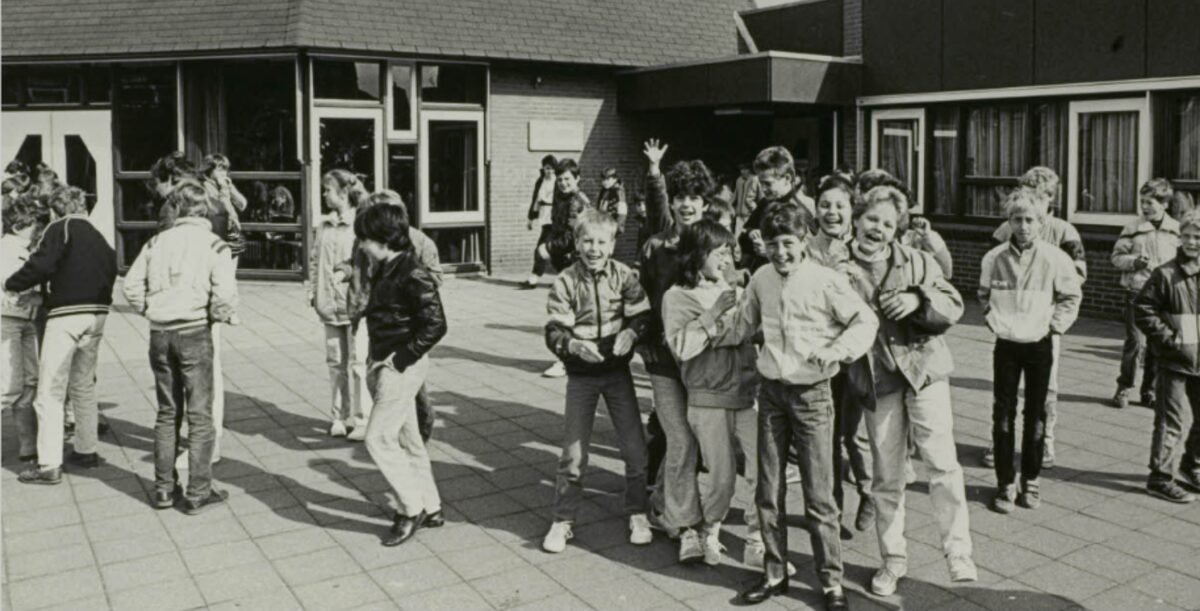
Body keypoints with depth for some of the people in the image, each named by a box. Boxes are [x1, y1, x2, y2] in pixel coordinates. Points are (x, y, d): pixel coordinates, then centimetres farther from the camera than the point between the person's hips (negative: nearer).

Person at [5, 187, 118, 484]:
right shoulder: (99, 237, 17)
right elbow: (110, 271, 13)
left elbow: (41, 265, -14)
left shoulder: (61, 229, -4)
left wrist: (11, 284, 0)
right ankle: (87, 450, 27)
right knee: (84, 385, 20)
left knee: (50, 392, -1)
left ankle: (50, 465, -2)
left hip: (67, 314, -7)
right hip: (97, 315, 7)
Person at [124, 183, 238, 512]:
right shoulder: (213, 244, -7)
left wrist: (149, 310, 14)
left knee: (167, 413, 16)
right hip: (194, 333, -4)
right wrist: (220, 316, 0)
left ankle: (164, 489, 22)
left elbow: (131, 284, 4)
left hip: (160, 333, 4)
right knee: (200, 416, 5)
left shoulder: (157, 242, 6)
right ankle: (198, 492, 9)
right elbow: (225, 293, -18)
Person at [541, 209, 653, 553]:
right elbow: (554, 331, -11)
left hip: (618, 370, 1)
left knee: (635, 447, 5)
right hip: (581, 374, -1)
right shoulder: (566, 281, -8)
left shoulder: (624, 276, -4)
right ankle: (563, 521, 17)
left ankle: (637, 514, 24)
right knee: (573, 452, 2)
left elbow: (642, 314, -6)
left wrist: (630, 332, -27)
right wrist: (574, 345, -31)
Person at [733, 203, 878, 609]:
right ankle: (775, 573, 26)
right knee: (769, 491, 11)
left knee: (818, 495, 1)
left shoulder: (826, 281, -12)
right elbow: (744, 325, 15)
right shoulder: (761, 279, 2)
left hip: (811, 393, -4)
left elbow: (866, 320, -9)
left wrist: (838, 350, -22)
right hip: (771, 391, 5)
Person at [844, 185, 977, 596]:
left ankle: (958, 553, 8)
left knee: (942, 462, -7)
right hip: (876, 378, 1)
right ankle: (893, 559, 22)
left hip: (924, 368, 0)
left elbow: (954, 307, -1)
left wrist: (919, 299, -17)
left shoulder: (917, 262, 1)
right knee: (886, 476, 9)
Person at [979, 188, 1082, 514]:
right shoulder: (994, 258, -6)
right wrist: (994, 319, 4)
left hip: (1039, 344, 0)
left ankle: (1031, 480, 22)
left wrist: (1056, 325, -3)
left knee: (1036, 413, 9)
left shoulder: (1055, 258, -10)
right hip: (1006, 343, 1)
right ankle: (1005, 482, 12)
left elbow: (1071, 297, 5)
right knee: (1003, 413, 3)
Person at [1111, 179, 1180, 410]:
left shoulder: (1177, 230, 6)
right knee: (1135, 341, -8)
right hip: (1137, 292, -2)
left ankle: (1149, 391, 18)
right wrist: (1134, 261, -13)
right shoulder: (1133, 229, 1)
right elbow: (1116, 256, 5)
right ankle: (1124, 388, 7)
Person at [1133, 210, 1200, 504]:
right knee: (1172, 421, -4)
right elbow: (1143, 310, -8)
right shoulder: (1166, 274, -8)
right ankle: (1160, 478, 4)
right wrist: (1168, 338, -14)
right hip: (1175, 361, -5)